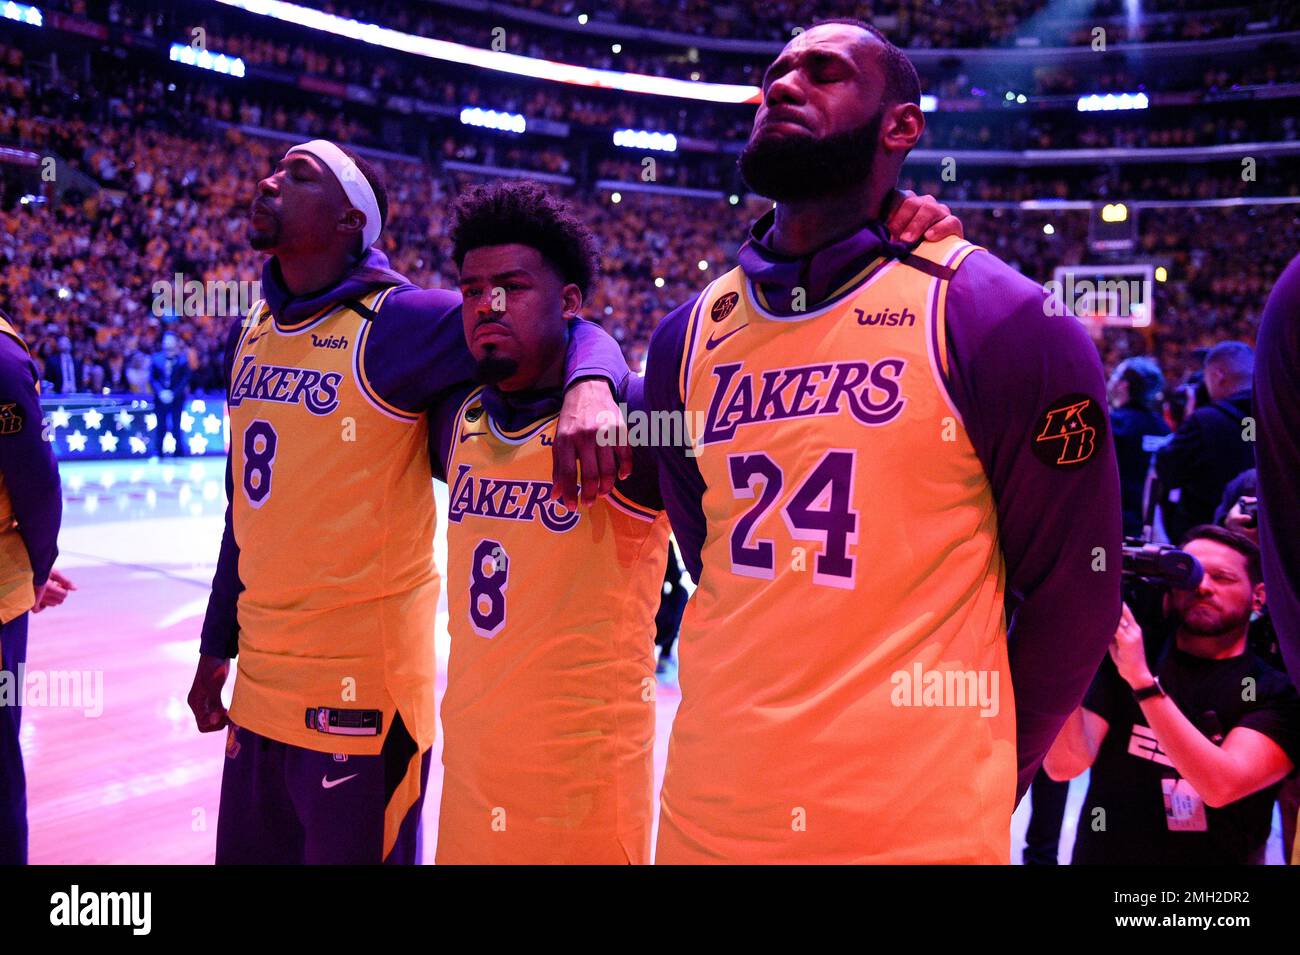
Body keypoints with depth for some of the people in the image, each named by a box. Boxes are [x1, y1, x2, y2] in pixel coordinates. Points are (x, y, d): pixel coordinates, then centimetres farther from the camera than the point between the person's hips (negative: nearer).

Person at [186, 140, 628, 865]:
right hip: (259, 683, 7)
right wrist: (217, 647, 19)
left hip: (360, 688, -6)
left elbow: (572, 332, -18)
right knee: (246, 850, 18)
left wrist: (588, 386, -41)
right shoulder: (250, 332, 9)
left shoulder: (398, 321, -12)